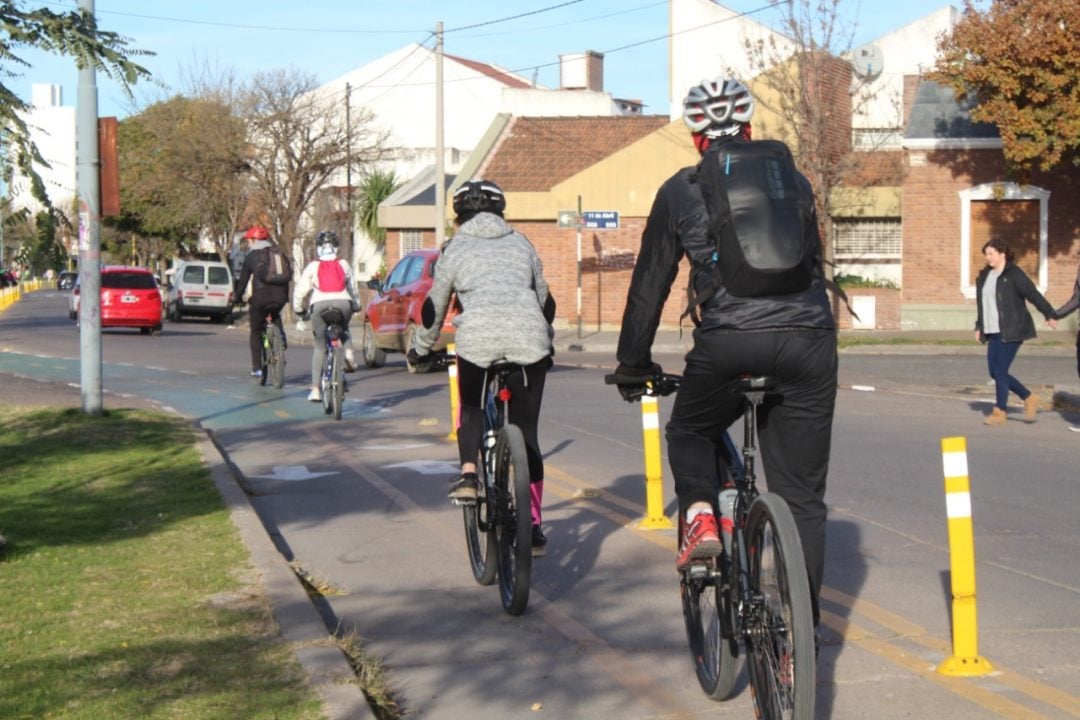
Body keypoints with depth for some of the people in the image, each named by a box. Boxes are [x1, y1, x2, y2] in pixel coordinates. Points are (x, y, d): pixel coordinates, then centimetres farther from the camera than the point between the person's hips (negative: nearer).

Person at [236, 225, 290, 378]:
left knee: (256, 332, 10)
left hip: (260, 296, -3)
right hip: (280, 296, 3)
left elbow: (243, 279, 7)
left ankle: (257, 368, 6)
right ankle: (280, 335, 9)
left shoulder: (251, 256, 5)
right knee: (275, 315, 37)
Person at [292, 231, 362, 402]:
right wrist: (356, 305, 42)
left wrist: (298, 308, 23)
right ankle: (348, 353, -1)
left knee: (320, 347, 9)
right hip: (343, 303, 1)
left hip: (320, 304, -1)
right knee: (344, 330, 32)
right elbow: (353, 289, 27)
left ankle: (315, 389, 3)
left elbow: (300, 290, 10)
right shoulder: (344, 265, 21)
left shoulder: (313, 267, 15)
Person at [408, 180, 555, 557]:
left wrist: (421, 349, 37)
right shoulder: (521, 243, 24)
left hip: (477, 335, -2)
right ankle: (533, 526, 10)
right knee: (526, 431, 10)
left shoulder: (455, 249, 18)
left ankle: (468, 473, -2)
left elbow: (436, 306, 22)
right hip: (529, 336, 2)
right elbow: (544, 297, 29)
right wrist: (547, 341, 44)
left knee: (471, 410, 24)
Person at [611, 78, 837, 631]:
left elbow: (649, 284, 16)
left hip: (728, 342, -2)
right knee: (801, 495, 10)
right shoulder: (792, 178, 20)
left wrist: (632, 365, 27)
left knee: (689, 433, 27)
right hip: (809, 338, 2)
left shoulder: (679, 191, 13)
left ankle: (699, 514, -1)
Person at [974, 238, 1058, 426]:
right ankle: (1030, 399, 21)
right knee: (994, 372, 6)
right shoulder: (984, 275, 13)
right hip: (993, 332, 8)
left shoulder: (1014, 274, -10)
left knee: (1000, 371, -9)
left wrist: (1050, 315, -16)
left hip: (1011, 332, -8)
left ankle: (1000, 412, 2)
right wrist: (979, 327, 18)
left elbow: (1033, 294, -13)